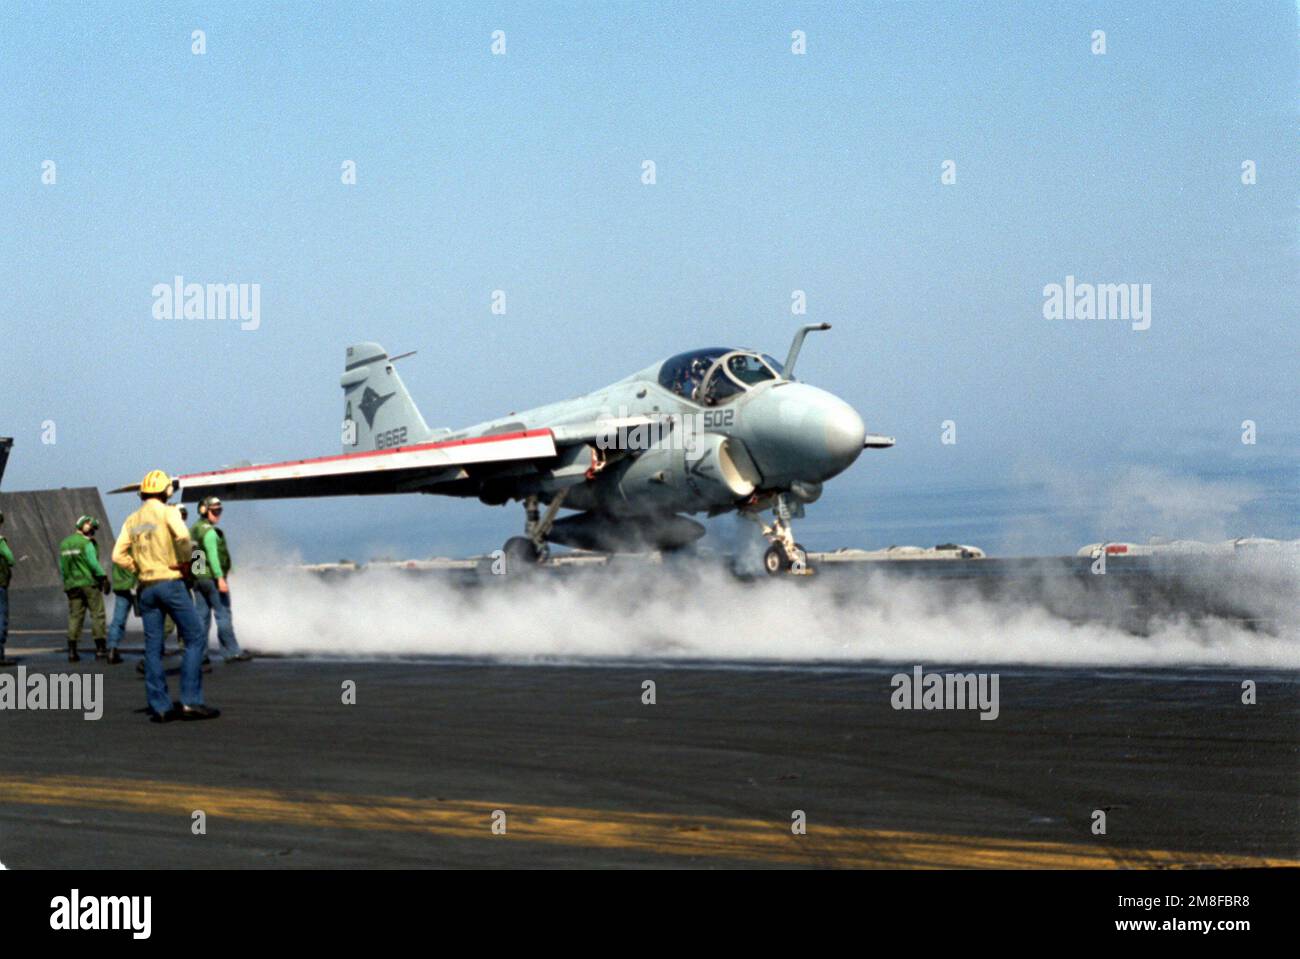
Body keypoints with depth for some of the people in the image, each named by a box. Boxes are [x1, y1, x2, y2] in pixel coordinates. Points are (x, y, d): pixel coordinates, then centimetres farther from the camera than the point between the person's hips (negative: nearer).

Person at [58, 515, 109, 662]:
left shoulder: (64, 544, 14)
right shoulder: (86, 543, -8)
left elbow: (62, 567, 15)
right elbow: (93, 563, -16)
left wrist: (66, 583, 20)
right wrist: (103, 578, -11)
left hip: (72, 584, 6)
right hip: (89, 582, -6)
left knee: (74, 617, 6)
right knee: (97, 614, -1)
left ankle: (72, 651, -1)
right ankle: (101, 648, -3)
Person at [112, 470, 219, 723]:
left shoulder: (132, 520, 14)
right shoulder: (167, 512, -4)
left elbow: (118, 555, 8)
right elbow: (183, 537, -23)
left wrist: (138, 568, 11)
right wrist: (184, 563, -9)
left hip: (146, 587, 6)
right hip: (170, 583, -6)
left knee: (153, 647, 7)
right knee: (194, 638, -1)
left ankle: (160, 706, 6)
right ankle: (191, 701, -9)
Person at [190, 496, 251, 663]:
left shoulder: (193, 530, 13)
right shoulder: (209, 531, -13)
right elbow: (212, 555, -21)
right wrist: (220, 578, -24)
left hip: (197, 578, 8)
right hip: (212, 577, -8)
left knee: (201, 616, 8)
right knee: (223, 615, -3)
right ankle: (232, 651, -1)